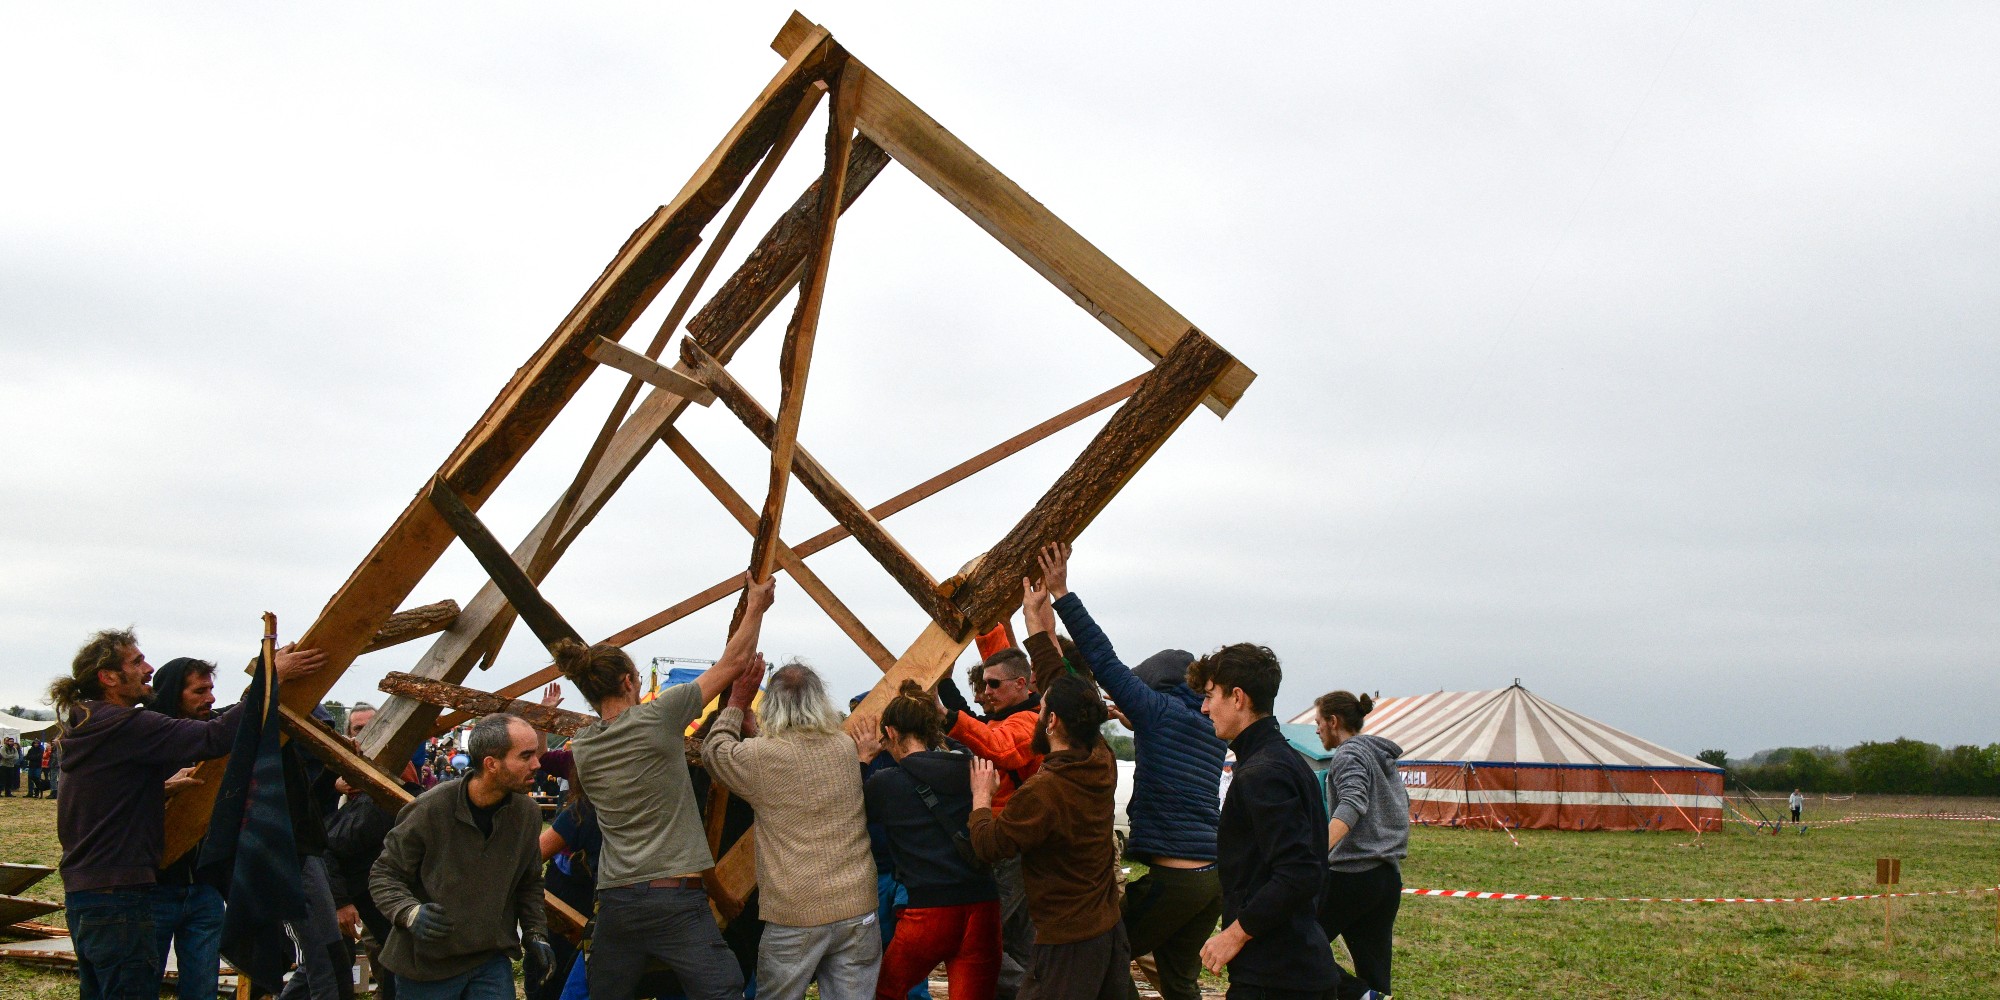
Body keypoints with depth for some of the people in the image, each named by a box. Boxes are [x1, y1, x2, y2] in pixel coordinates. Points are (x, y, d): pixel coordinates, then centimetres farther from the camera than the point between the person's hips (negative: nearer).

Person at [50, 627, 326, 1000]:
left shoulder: (82, 728, 14)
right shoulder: (124, 727, -17)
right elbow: (214, 738, -25)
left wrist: (166, 786, 16)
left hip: (81, 894, 10)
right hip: (117, 896, -10)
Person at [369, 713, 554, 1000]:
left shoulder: (528, 813, -1)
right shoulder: (431, 809, -17)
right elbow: (384, 875, -7)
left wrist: (535, 935, 4)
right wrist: (410, 913, -24)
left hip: (492, 961, 3)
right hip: (426, 964, -3)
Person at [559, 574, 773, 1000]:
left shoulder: (581, 746, 9)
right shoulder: (656, 719, -7)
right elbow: (733, 662, 0)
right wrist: (757, 606, 12)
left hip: (613, 903, 6)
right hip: (674, 901, -6)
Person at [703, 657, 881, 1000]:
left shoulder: (761, 756, -9)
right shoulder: (847, 746, 5)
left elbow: (712, 750, 12)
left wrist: (737, 701, 21)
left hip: (794, 914, -3)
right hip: (858, 907, 4)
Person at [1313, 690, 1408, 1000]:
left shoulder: (1350, 754, -9)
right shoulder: (1384, 757, 17)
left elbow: (1351, 806, -26)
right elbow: (1402, 804, 25)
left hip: (1352, 874, -9)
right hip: (1390, 877, 9)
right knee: (1375, 971, 9)